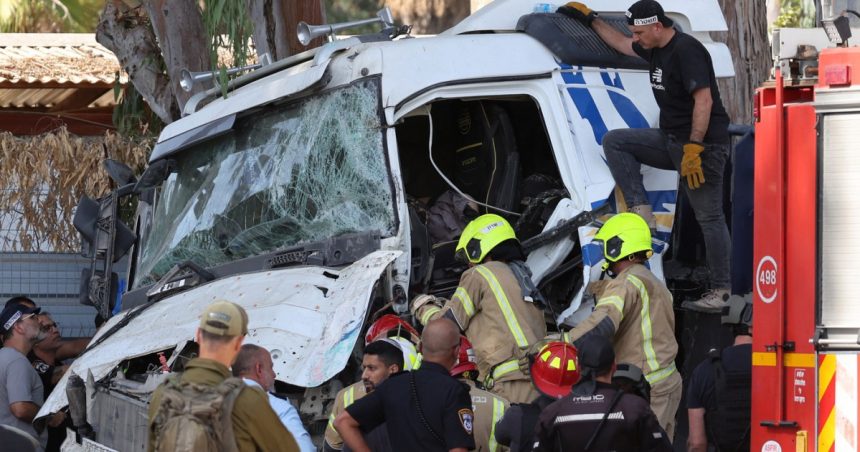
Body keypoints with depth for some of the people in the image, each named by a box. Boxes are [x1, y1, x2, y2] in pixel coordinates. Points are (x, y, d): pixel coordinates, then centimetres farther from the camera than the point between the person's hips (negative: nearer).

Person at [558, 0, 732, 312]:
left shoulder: (687, 50, -17)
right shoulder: (654, 50, 12)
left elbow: (704, 101, -24)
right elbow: (621, 44, 34)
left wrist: (694, 148, -27)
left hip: (704, 144, -9)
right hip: (671, 140, 9)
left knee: (709, 217, -8)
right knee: (614, 141, 5)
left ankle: (722, 291, -6)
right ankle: (641, 212, -4)